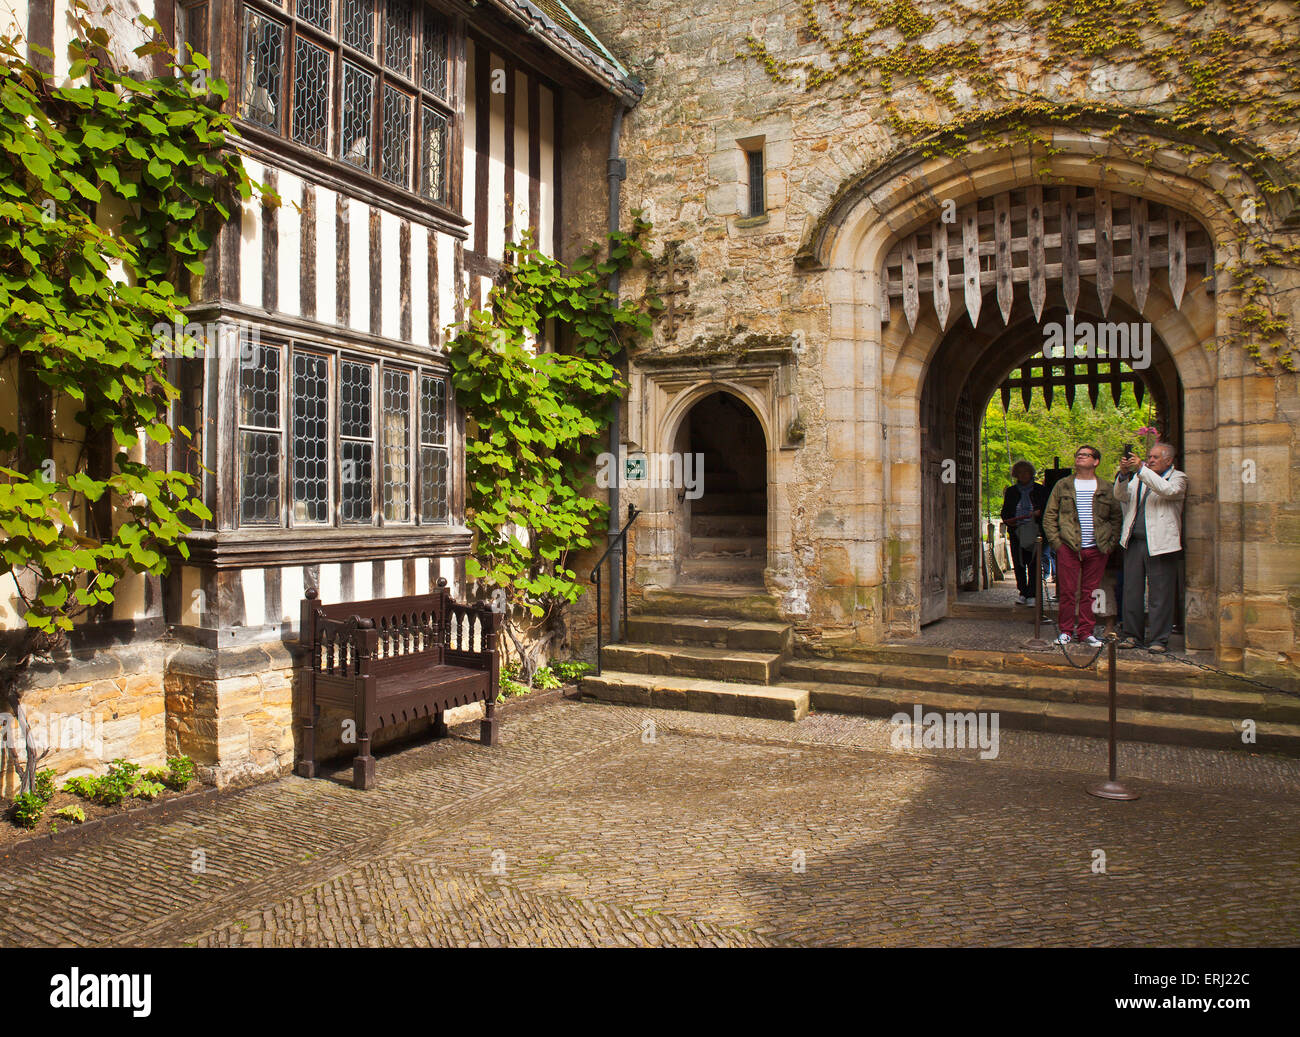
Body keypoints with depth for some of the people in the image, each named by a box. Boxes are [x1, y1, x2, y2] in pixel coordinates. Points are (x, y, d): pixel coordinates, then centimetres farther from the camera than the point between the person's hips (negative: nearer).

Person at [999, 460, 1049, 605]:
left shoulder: (1040, 490, 10)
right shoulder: (1011, 492, 16)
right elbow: (1005, 512, 17)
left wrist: (1039, 513, -11)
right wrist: (1008, 521, -4)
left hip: (1033, 532, -2)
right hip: (1016, 532, 2)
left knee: (1033, 564, -7)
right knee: (1018, 564, 1)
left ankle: (1032, 595, -4)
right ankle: (1023, 593, 10)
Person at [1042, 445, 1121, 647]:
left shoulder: (1106, 489, 10)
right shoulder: (1062, 486, 9)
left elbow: (1116, 517, 13)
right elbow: (1049, 516, 8)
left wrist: (1111, 543, 3)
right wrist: (1056, 542, -1)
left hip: (1097, 549, 1)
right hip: (1069, 547, -1)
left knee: (1090, 592, 5)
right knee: (1067, 591, 0)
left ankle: (1086, 632, 13)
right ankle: (1066, 631, 9)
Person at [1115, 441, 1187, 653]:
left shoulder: (1178, 477, 5)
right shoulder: (1139, 477, 16)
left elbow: (1168, 490, -16)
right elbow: (1121, 495, 4)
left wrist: (1141, 469, -19)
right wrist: (1124, 474, -13)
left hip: (1160, 544, -4)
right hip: (1134, 542, 4)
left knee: (1160, 594, -1)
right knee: (1131, 591, 6)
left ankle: (1158, 639, 5)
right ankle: (1132, 635, 15)